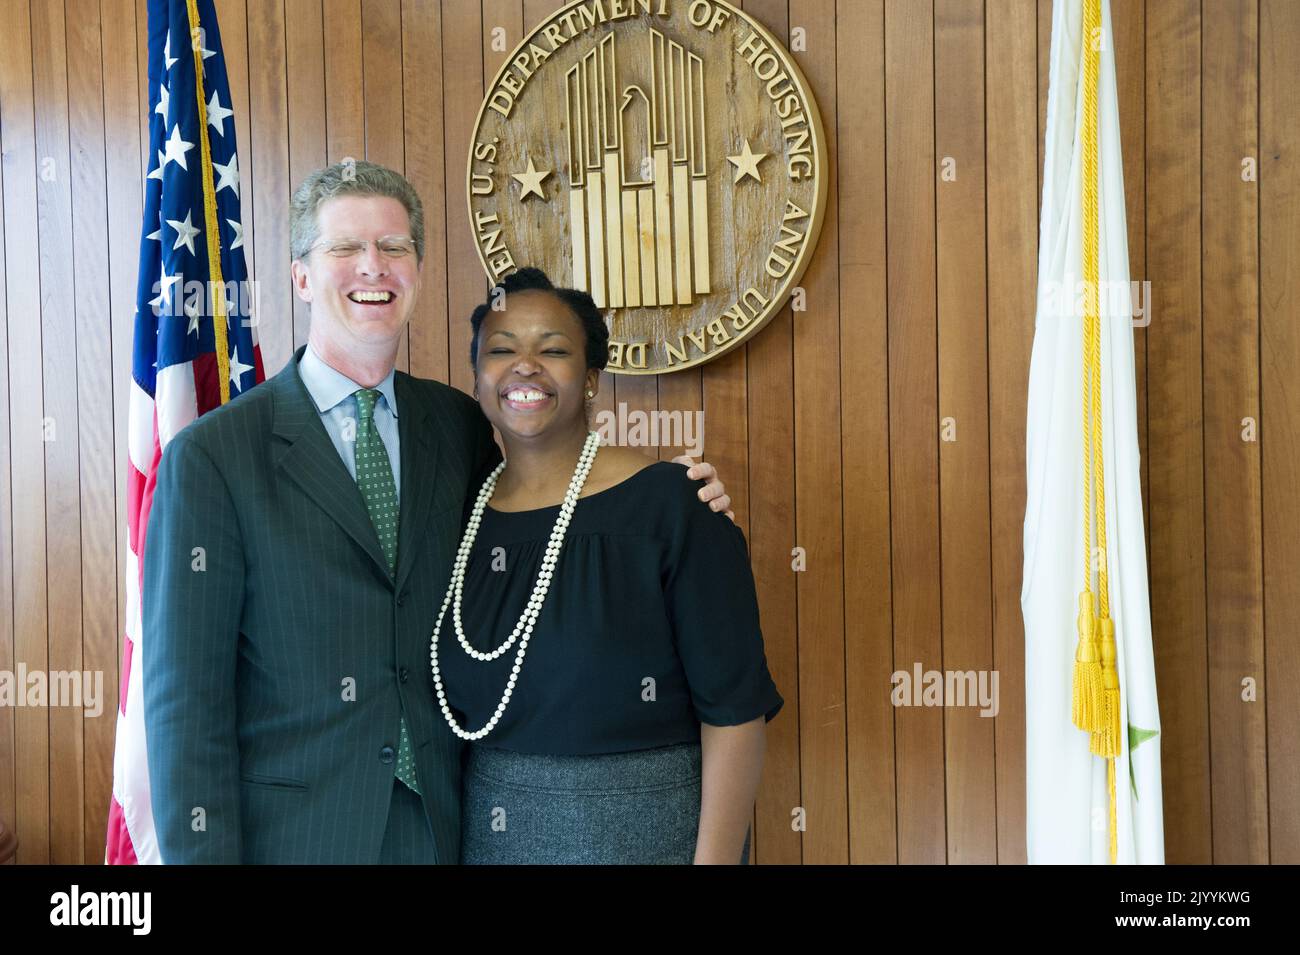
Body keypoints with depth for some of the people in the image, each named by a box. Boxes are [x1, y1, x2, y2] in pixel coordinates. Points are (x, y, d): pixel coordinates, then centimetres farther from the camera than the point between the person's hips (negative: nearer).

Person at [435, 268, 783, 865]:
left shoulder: (673, 504, -13)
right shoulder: (461, 516, 1)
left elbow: (733, 704, -14)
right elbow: (454, 702, 9)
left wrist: (715, 858, -17)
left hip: (645, 832, -4)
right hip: (489, 832, 4)